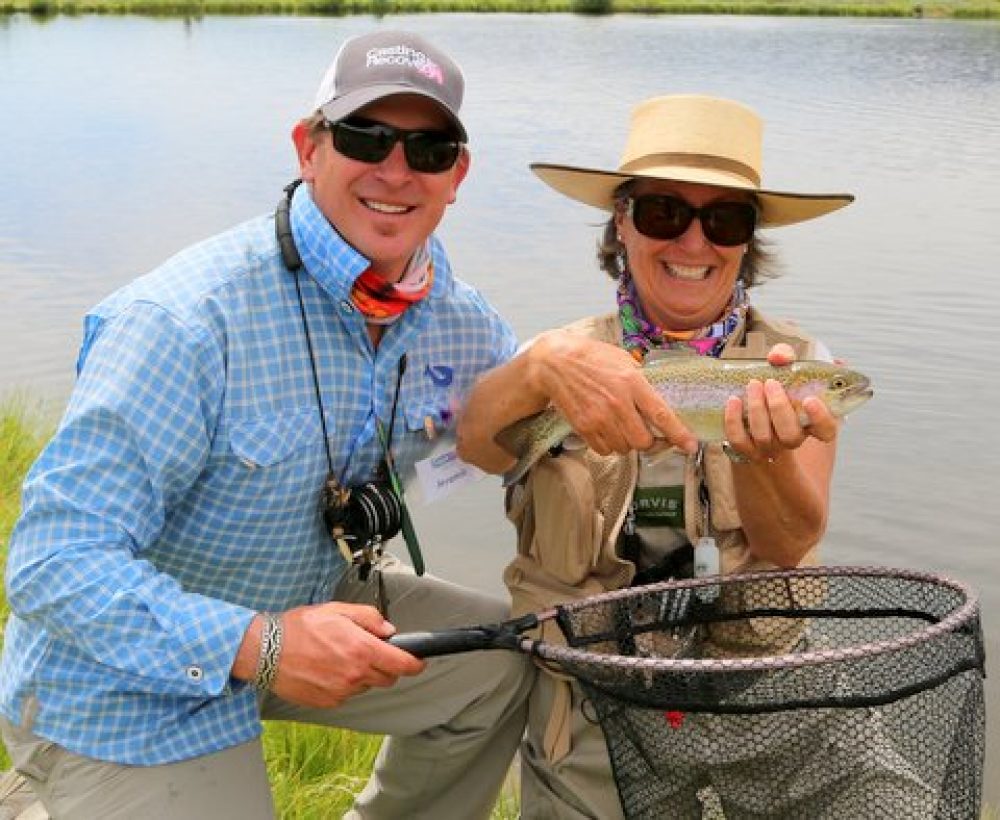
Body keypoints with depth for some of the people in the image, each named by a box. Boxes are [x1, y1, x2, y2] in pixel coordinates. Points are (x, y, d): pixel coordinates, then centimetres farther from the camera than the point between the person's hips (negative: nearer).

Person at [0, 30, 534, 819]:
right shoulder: (185, 322, -31)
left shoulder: (457, 317, -8)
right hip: (126, 691, -7)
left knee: (503, 663, 6)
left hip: (299, 606, 7)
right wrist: (258, 647, -41)